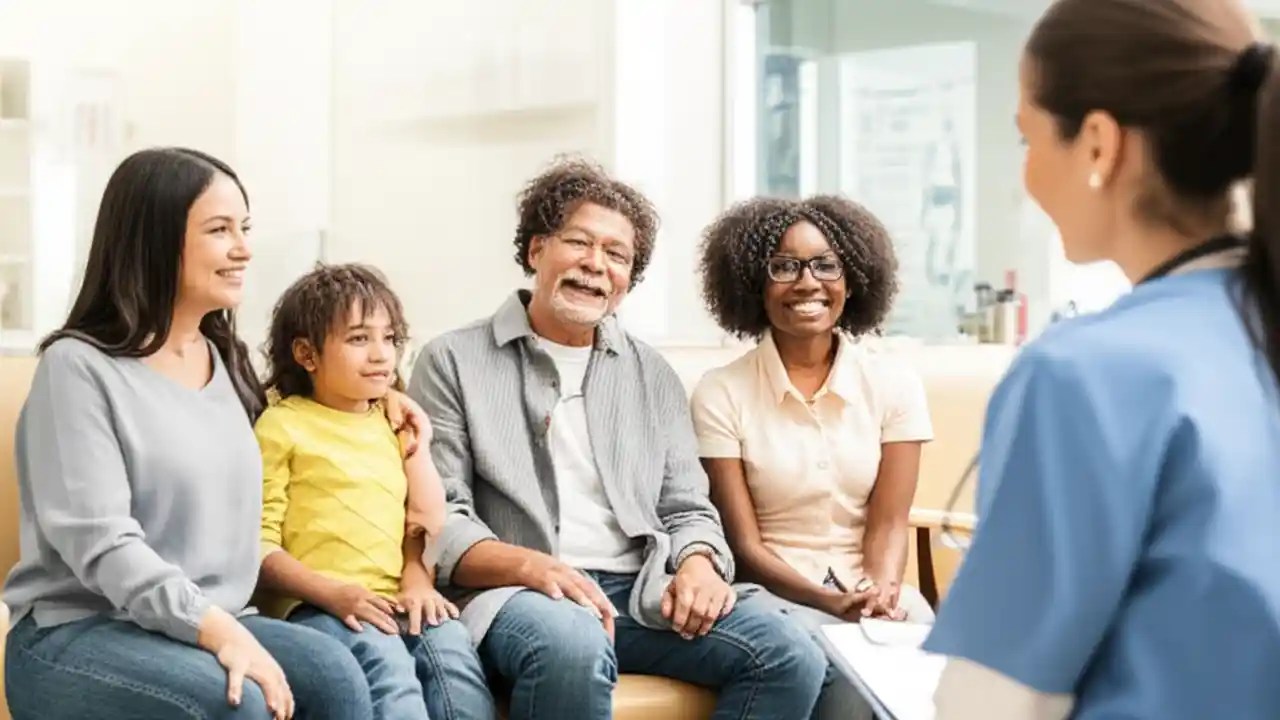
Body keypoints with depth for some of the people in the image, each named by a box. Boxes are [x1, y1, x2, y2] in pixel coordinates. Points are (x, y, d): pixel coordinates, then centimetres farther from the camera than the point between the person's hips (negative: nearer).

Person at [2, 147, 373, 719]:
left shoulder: (228, 363, 16)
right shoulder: (79, 367, -8)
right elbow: (101, 542, -19)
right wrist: (214, 628, -29)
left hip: (206, 624, 6)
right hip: (74, 633, -6)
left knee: (334, 673, -23)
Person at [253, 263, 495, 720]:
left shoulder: (391, 424, 23)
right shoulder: (283, 425, 4)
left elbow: (427, 525, 21)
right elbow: (260, 545, -4)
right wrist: (334, 593, -15)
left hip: (392, 602, 5)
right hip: (314, 605, -5)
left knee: (450, 643, -27)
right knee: (384, 660, -34)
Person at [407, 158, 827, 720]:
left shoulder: (653, 376, 20)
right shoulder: (455, 362, 6)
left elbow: (686, 509, 18)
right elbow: (437, 522, -2)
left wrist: (698, 563, -6)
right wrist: (533, 567, -21)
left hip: (645, 592, 5)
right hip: (515, 592, -4)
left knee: (792, 657, -21)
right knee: (573, 647, -40)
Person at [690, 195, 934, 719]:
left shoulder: (894, 386, 4)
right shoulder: (721, 394, -2)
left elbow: (888, 523, 0)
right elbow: (744, 544, -4)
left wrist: (882, 591, -22)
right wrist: (832, 602, -19)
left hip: (870, 588, 2)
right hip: (774, 591, -2)